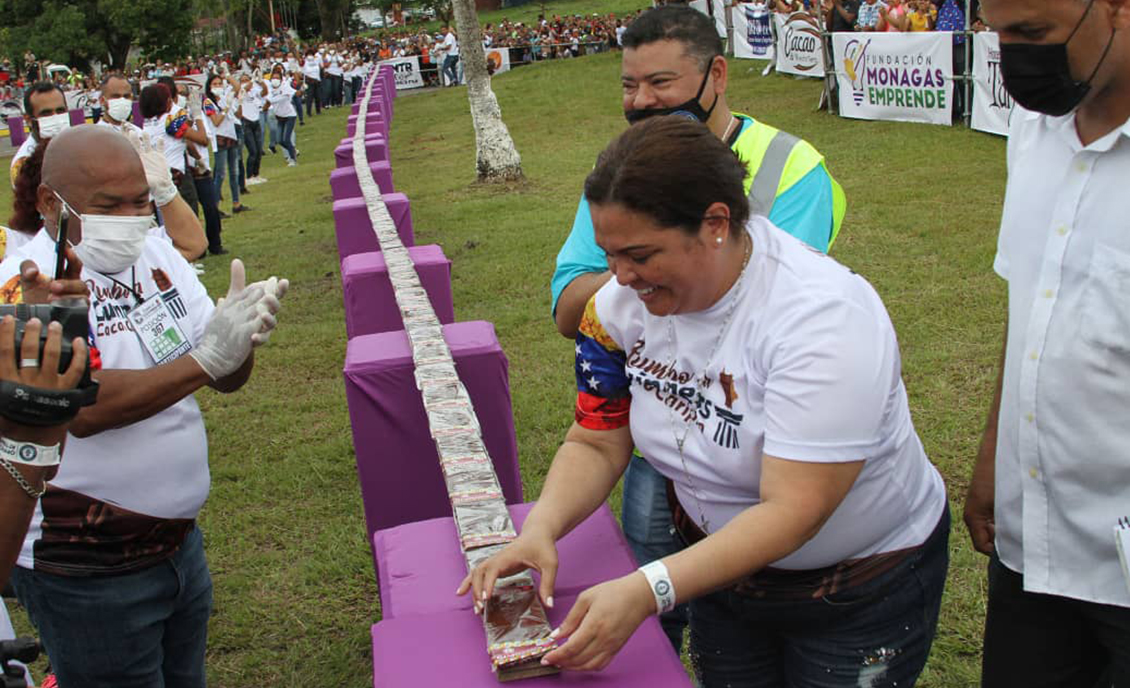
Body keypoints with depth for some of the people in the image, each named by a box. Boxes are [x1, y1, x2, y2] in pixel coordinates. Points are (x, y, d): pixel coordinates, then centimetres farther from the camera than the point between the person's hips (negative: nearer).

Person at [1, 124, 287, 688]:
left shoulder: (156, 255, 1)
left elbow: (227, 380, 0)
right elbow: (83, 408, -30)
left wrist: (241, 335, -22)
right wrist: (206, 357, -32)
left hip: (178, 541, 6)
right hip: (85, 574, -6)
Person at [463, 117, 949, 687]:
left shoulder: (824, 317, -33)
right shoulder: (625, 301, -13)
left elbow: (791, 513, -36)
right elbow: (596, 443, -6)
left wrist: (647, 591, -44)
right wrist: (540, 528, -25)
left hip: (863, 587, -5)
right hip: (724, 565, 5)